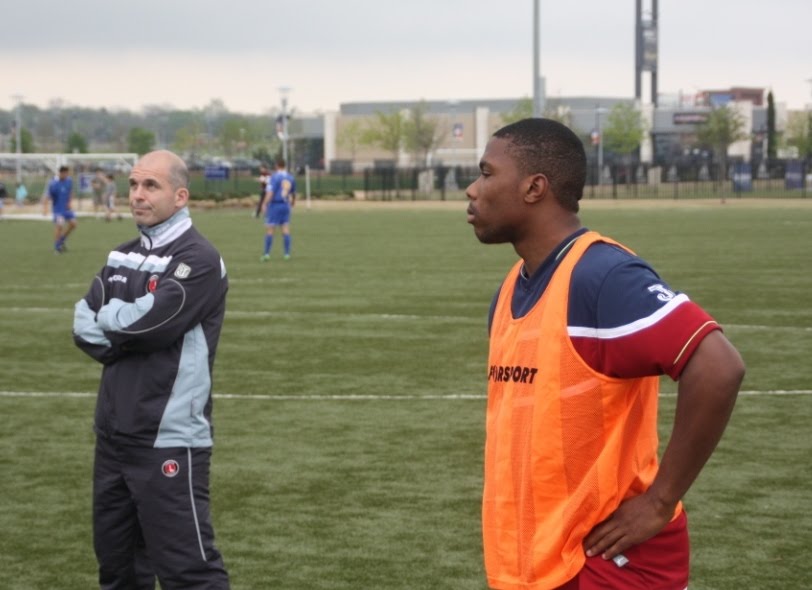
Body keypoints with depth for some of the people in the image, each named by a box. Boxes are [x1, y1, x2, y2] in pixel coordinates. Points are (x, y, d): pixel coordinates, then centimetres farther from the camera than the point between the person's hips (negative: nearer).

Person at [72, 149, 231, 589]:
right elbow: (83, 326, 5)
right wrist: (129, 332, -11)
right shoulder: (121, 256, 14)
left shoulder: (199, 260, -10)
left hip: (169, 440, -8)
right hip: (113, 434, 8)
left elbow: (149, 323, -20)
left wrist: (108, 316, -1)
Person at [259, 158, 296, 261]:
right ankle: (287, 254, 4)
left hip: (275, 205, -5)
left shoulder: (275, 177, -10)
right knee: (286, 230, 6)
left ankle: (267, 254, -1)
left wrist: (264, 204, -19)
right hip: (286, 205, 5)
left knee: (269, 230, -1)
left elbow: (270, 192, -18)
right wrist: (293, 201, 40)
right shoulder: (291, 177, 8)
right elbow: (293, 192, 21)